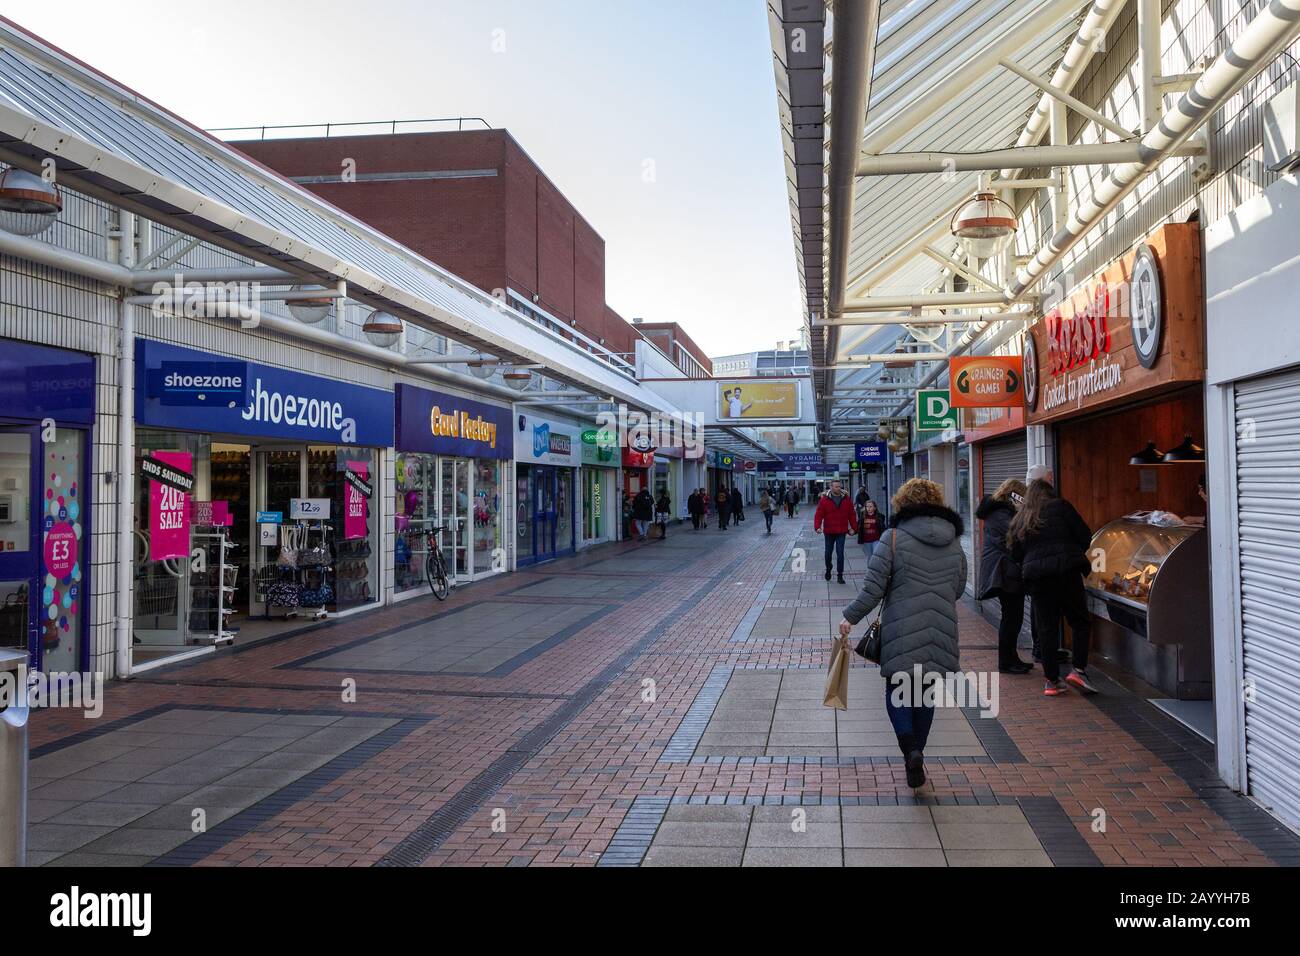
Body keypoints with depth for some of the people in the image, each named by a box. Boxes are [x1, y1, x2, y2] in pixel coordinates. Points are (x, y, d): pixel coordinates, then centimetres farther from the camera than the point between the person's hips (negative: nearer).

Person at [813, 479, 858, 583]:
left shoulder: (846, 499, 0)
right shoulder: (824, 500, -7)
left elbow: (852, 514, 6)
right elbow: (818, 514, -9)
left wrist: (854, 527, 3)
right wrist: (817, 527, -20)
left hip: (841, 532, 0)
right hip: (829, 531, 0)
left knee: (840, 553, -3)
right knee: (828, 552, 14)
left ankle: (840, 575, 3)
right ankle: (828, 570, 37)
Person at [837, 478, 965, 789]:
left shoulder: (894, 537, -8)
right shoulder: (954, 541, 7)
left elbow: (873, 587, -11)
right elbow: (959, 589, 16)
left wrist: (850, 617, -1)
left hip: (901, 630, -4)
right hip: (941, 632, 4)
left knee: (896, 689, 9)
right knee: (926, 693, 16)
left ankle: (910, 748, -11)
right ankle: (917, 756, 23)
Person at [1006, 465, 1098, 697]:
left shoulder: (1021, 517, 15)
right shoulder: (1060, 506, 3)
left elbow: (1016, 554, 15)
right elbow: (1085, 536, 2)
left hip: (1036, 577, 4)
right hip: (1066, 573, -4)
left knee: (1046, 629, 7)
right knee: (1080, 622, 8)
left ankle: (1052, 681, 8)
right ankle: (1078, 670, -3)